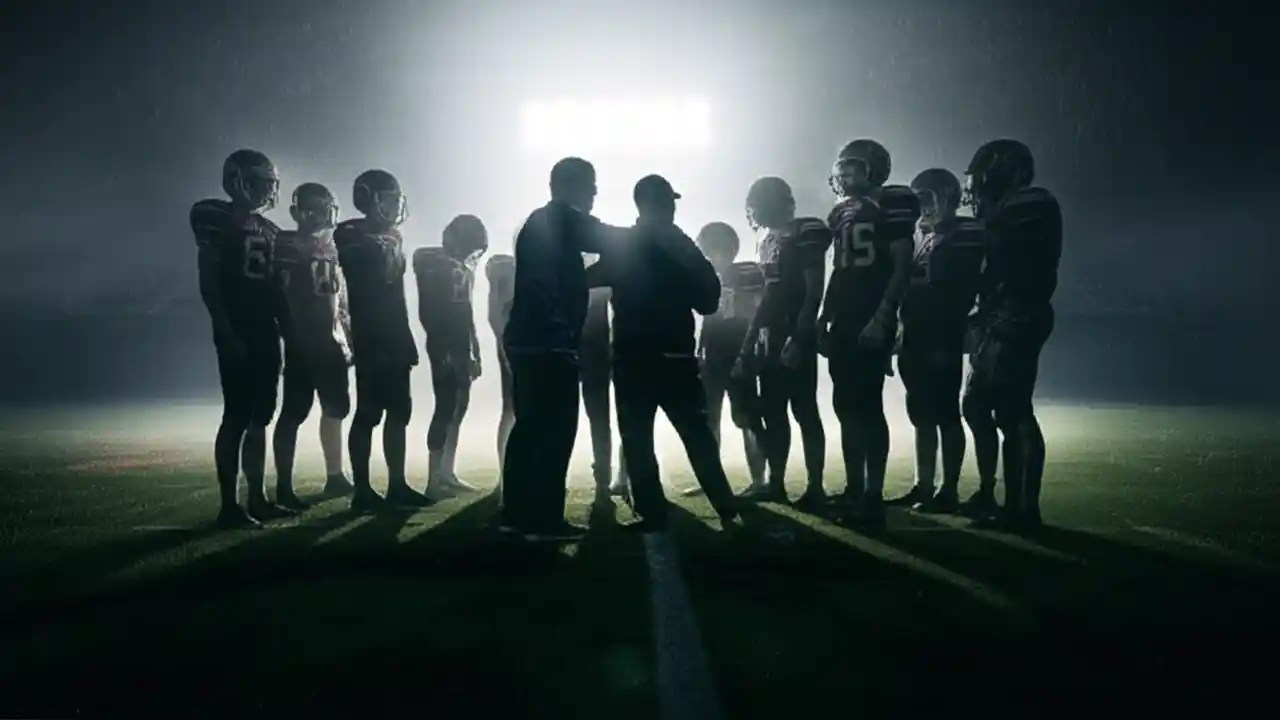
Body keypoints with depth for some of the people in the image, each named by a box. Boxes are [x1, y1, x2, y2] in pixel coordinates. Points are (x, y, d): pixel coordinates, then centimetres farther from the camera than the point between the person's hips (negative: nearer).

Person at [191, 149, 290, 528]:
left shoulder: (268, 229, 17)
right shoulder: (217, 219, -5)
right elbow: (208, 283, -10)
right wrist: (227, 333, -17)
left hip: (265, 335, 7)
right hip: (237, 336, -7)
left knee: (259, 418, 9)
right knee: (237, 418, -7)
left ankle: (257, 498, 16)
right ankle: (229, 505, -2)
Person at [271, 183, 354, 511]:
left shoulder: (333, 248, 15)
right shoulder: (284, 245, -6)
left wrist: (350, 339, 14)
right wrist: (287, 335, -16)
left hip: (331, 343, 7)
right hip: (301, 345, -7)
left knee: (336, 409, 12)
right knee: (294, 413, -5)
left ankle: (335, 477, 25)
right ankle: (284, 487, 1)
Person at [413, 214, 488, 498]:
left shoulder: (465, 269, 17)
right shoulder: (430, 262, -6)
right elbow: (426, 312, -12)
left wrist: (475, 351, 15)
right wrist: (441, 345, -17)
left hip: (461, 347, 8)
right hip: (443, 346, -8)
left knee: (459, 406, 10)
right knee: (446, 407, -11)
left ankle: (446, 473, 18)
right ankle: (434, 480, -9)